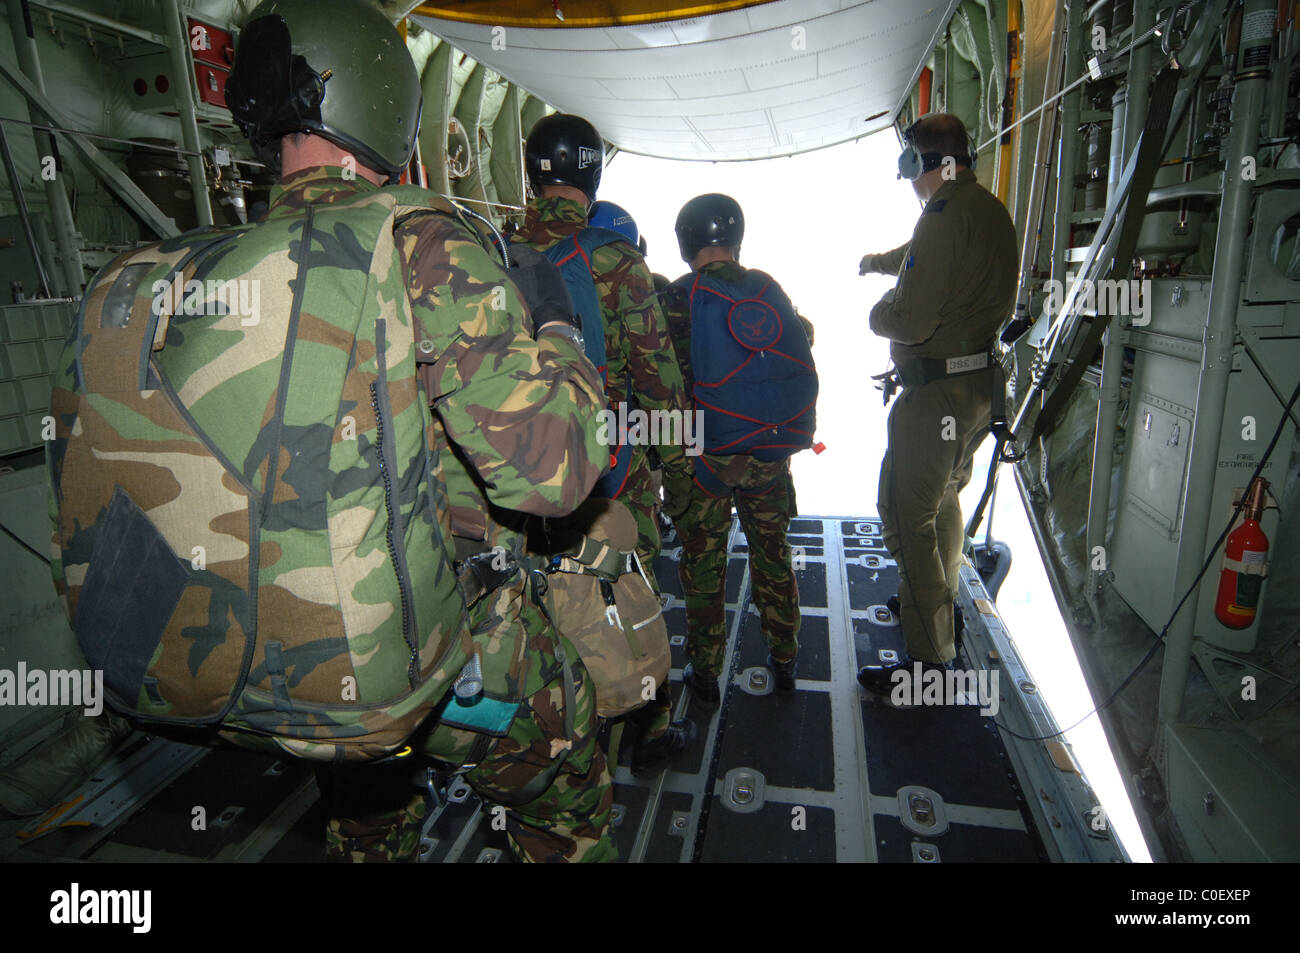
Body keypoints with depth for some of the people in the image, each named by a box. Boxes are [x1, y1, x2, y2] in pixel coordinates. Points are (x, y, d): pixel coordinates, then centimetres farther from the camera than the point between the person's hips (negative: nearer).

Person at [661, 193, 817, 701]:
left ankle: (705, 674, 23)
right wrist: (793, 437, 17)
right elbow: (804, 376, 6)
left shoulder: (677, 299, -12)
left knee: (703, 566, 10)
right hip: (770, 457, 4)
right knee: (773, 555, 18)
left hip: (706, 459, -4)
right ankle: (784, 660, 32)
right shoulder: (770, 291, 2)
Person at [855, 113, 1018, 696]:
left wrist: (878, 313, -2)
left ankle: (930, 659, -1)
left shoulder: (945, 214, -18)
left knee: (908, 517, -6)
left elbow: (911, 321, -25)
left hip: (938, 393, -10)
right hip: (979, 383, 10)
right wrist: (874, 262, 50)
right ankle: (939, 603, 42)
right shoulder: (992, 211, 13)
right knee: (944, 499, 24)